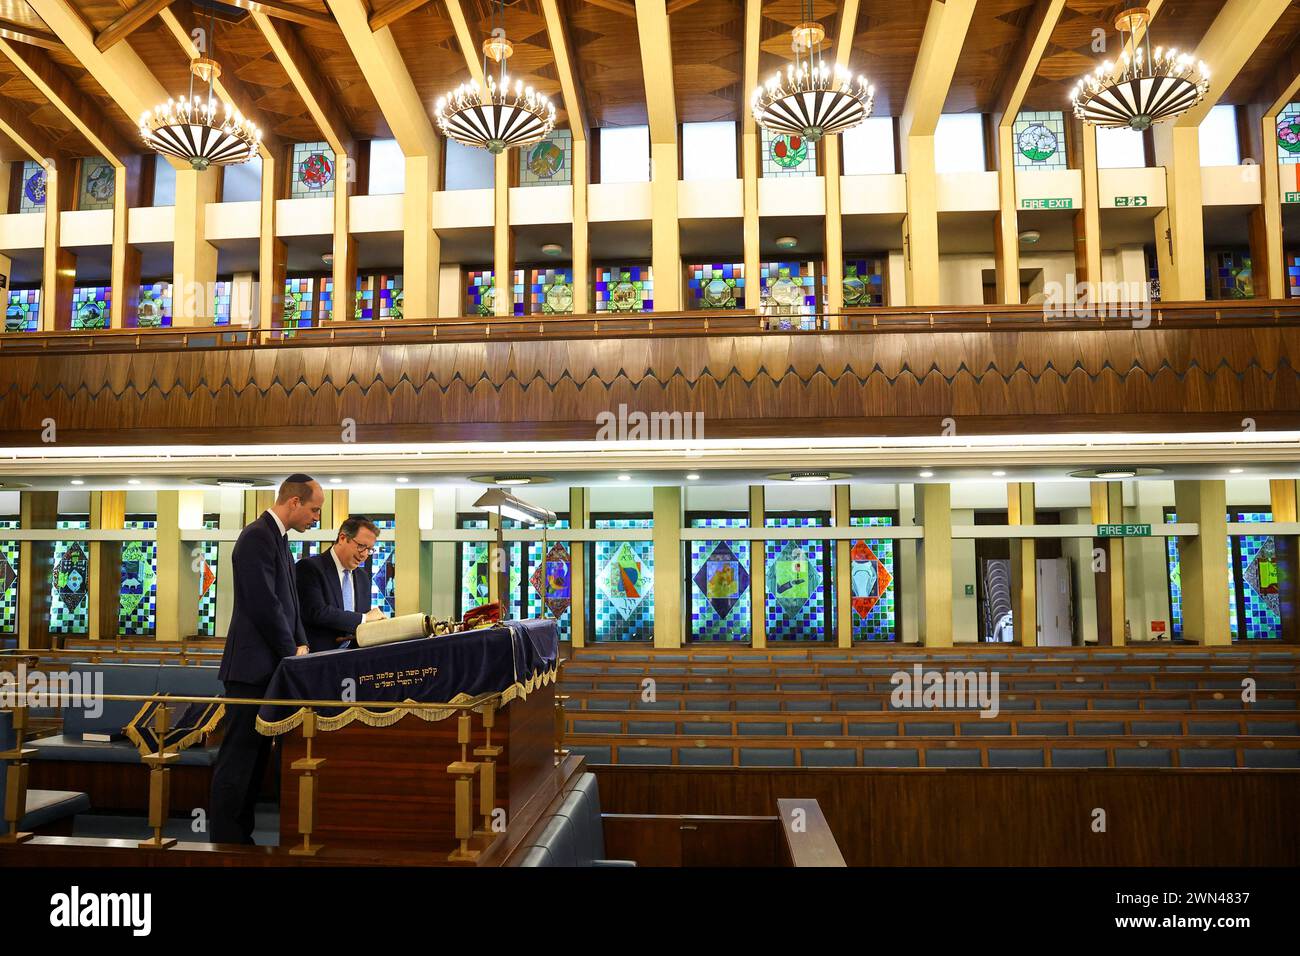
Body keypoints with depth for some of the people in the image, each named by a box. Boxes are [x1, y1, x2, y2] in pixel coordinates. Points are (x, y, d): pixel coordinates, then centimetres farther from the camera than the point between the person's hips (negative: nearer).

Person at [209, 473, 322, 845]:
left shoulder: (278, 540, 16)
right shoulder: (257, 537, -15)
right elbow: (264, 605, -20)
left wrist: (301, 644, 5)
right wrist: (291, 652, -11)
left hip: (270, 666, 10)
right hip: (253, 665, -10)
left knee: (256, 755, 13)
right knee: (238, 757, -3)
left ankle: (242, 837, 21)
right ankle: (225, 842, 6)